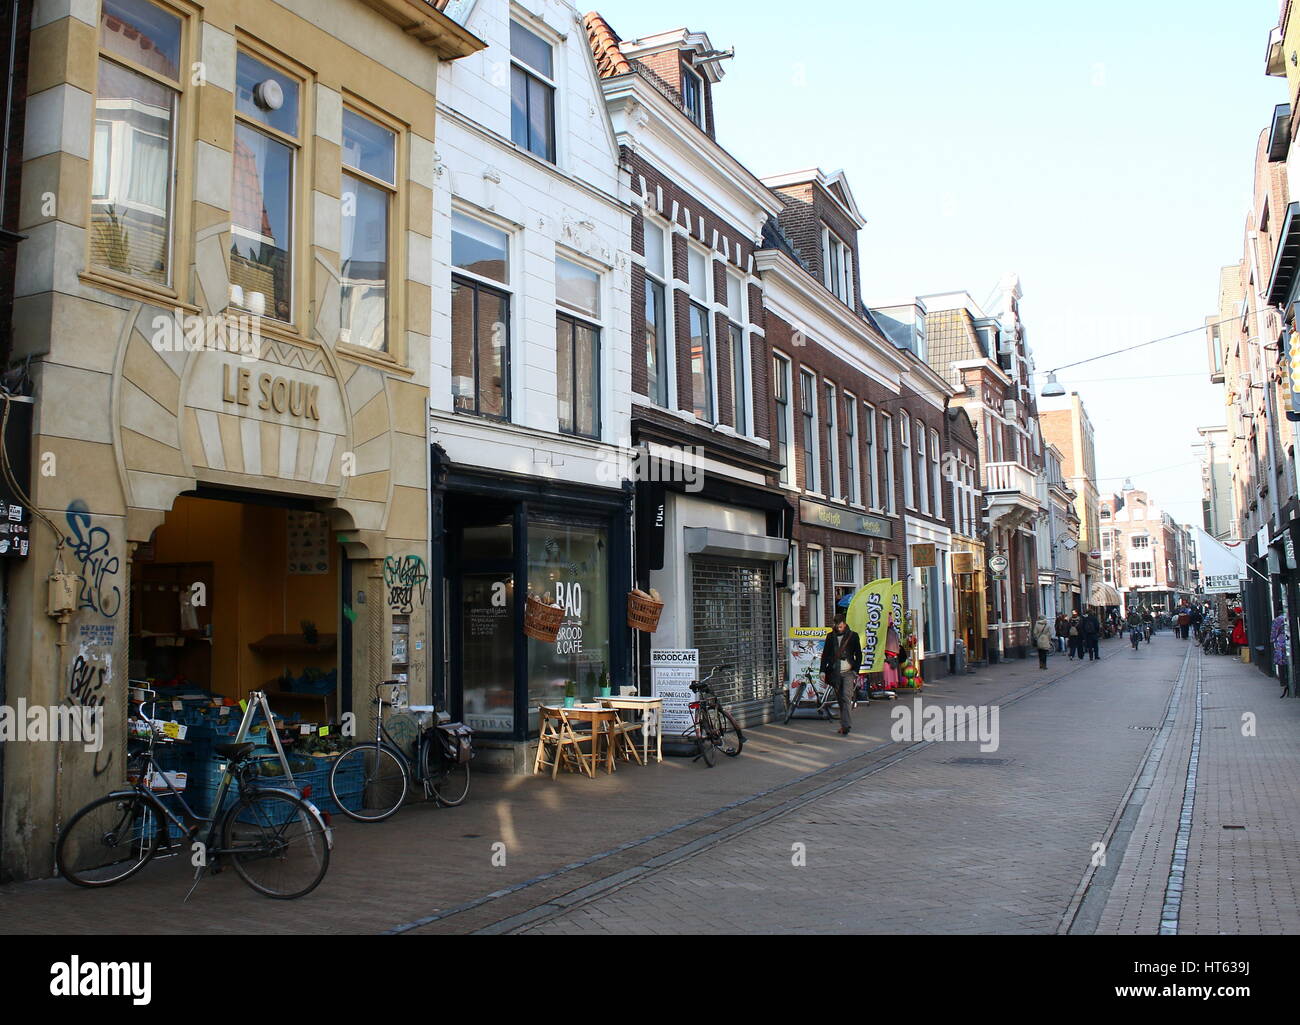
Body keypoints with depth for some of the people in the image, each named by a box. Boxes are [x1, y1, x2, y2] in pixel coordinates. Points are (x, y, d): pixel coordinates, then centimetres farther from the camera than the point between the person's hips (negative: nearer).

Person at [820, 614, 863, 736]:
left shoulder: (853, 636, 3)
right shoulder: (830, 636, 10)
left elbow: (858, 655, 4)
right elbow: (825, 654, 12)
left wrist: (856, 671, -5)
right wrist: (823, 671, 4)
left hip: (848, 672, -3)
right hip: (835, 672, 3)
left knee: (846, 698, -15)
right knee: (840, 700, 7)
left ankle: (845, 725, -19)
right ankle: (846, 724, 16)